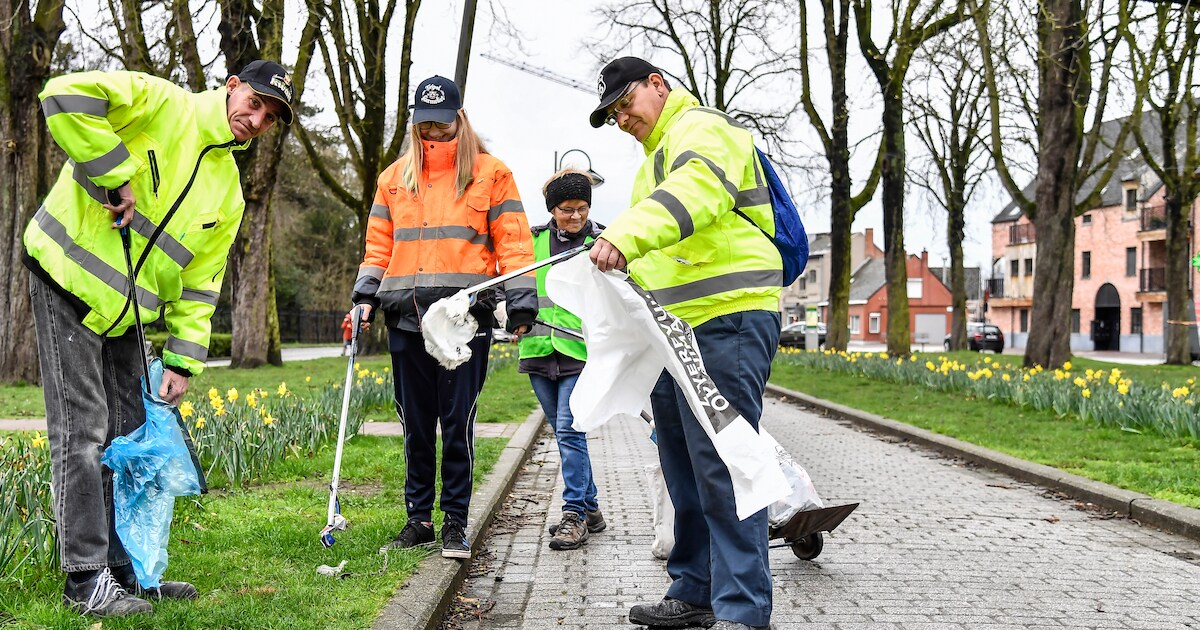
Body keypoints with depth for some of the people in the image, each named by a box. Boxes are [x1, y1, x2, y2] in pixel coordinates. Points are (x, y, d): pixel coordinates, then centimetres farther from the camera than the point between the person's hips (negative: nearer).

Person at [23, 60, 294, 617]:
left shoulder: (229, 192, 10)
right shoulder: (162, 103, -10)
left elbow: (199, 281, 11)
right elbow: (66, 96, -24)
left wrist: (183, 358, 2)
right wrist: (116, 176, -22)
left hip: (126, 311, 8)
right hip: (68, 277, -8)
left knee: (130, 436, 11)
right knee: (82, 430, -6)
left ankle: (127, 569, 22)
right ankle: (87, 579, 2)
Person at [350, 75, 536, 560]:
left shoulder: (490, 173, 7)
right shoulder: (394, 178, 17)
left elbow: (513, 242, 3)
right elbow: (379, 245, 19)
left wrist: (521, 302, -5)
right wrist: (365, 297, 7)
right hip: (406, 319, 4)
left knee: (458, 421, -3)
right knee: (416, 423, 8)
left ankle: (456, 522, 7)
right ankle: (419, 516, 20)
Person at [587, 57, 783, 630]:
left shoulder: (700, 127, -4)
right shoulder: (658, 156, 29)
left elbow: (698, 190, -29)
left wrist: (627, 235, -43)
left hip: (726, 321, -11)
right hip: (675, 327, 11)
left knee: (721, 465, -13)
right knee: (684, 468, 13)